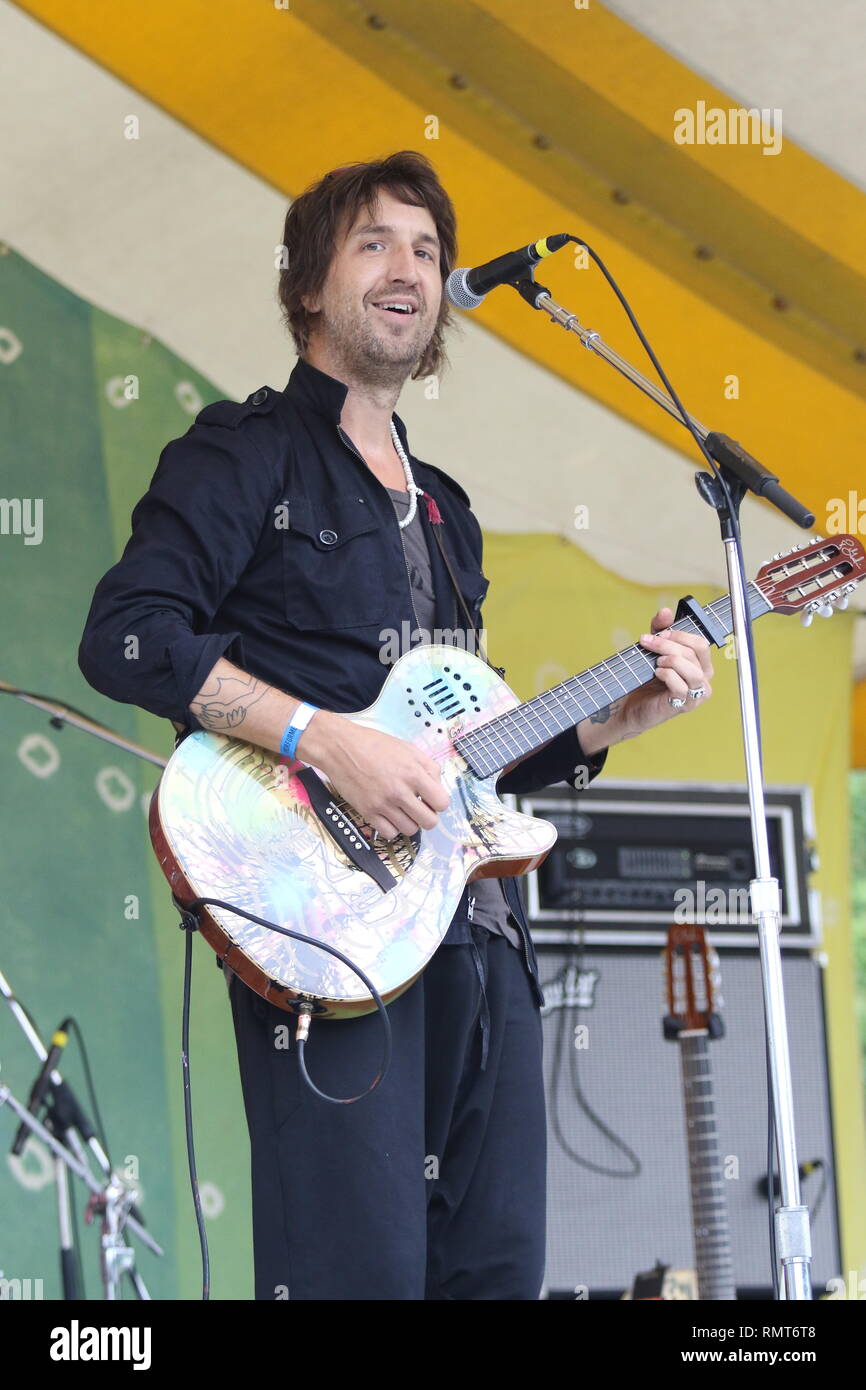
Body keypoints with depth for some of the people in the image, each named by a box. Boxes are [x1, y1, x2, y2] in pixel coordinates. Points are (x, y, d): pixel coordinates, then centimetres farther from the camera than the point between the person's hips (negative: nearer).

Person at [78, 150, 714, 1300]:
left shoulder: (440, 509, 25)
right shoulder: (248, 453, 2)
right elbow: (125, 636, -13)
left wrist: (628, 714, 13)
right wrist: (325, 739, -20)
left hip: (475, 931, 8)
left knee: (498, 1261, 6)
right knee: (363, 1268, -13)